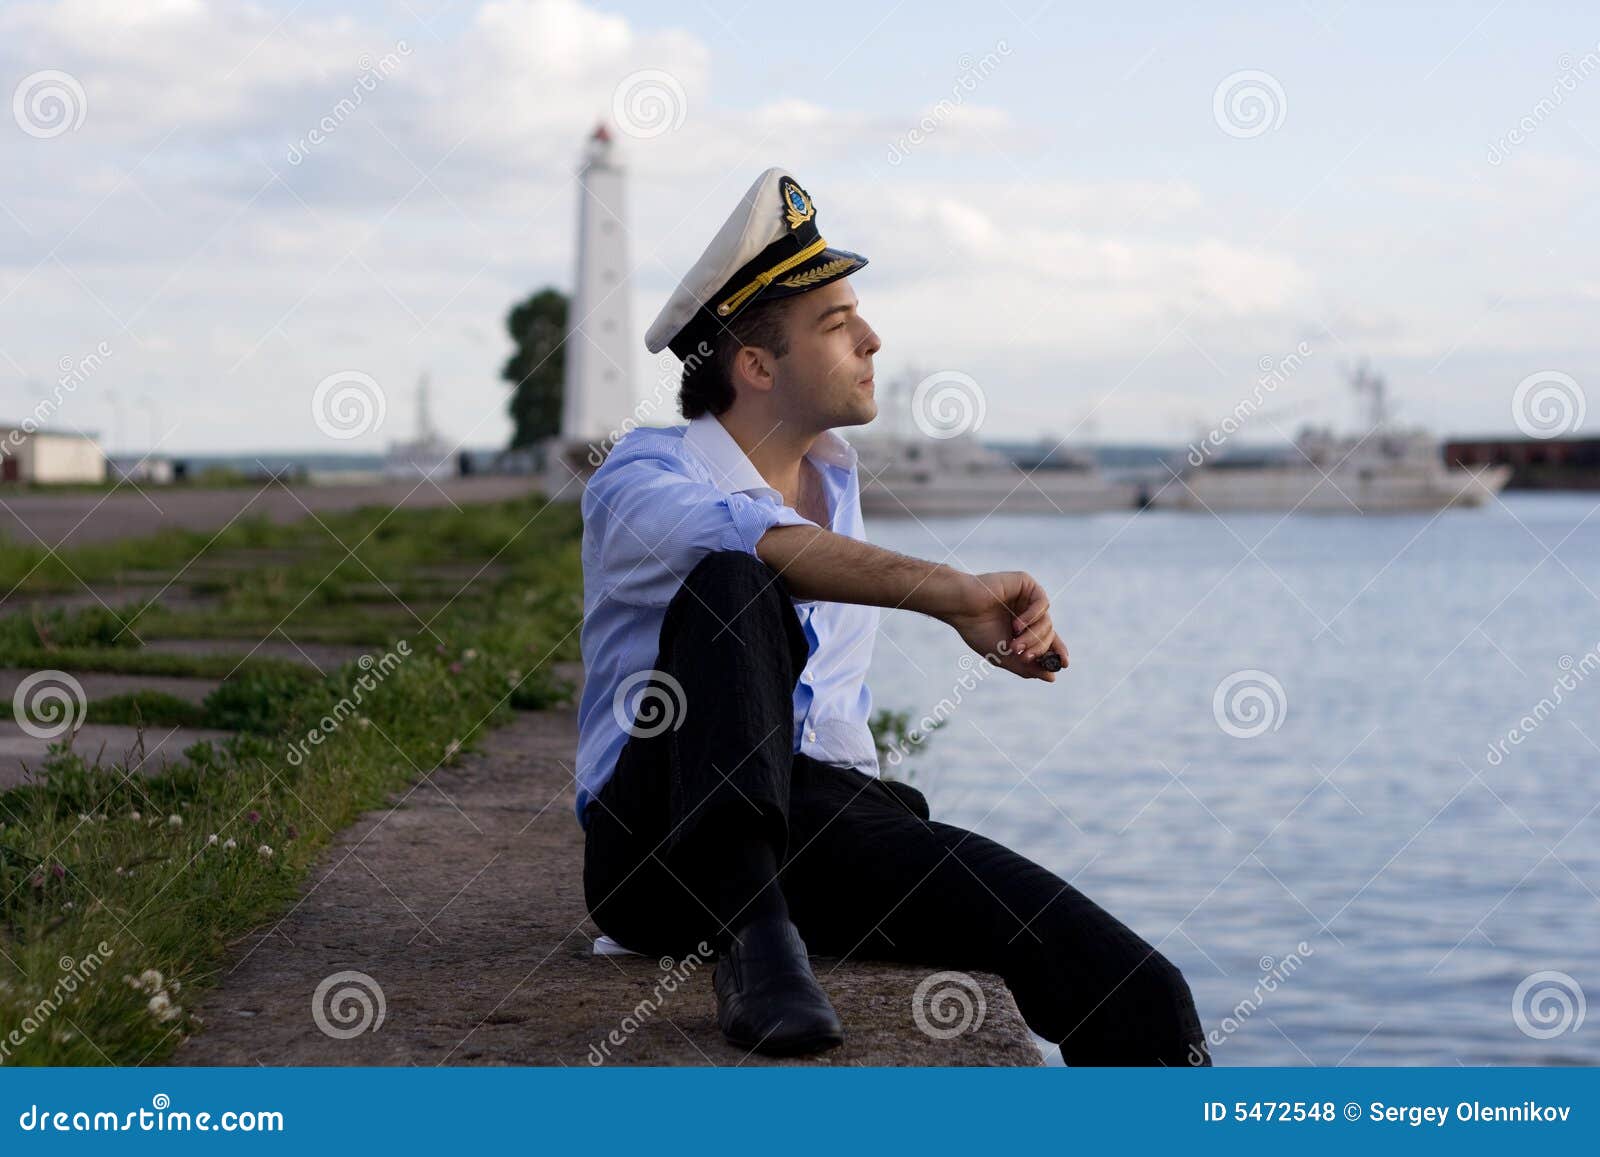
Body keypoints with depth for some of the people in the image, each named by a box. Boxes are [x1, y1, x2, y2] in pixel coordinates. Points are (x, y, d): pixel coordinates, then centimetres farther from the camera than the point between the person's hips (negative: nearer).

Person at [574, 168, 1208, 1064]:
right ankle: (752, 936, -38)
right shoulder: (643, 479, -3)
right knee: (733, 587, -34)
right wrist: (951, 594, -41)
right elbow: (755, 542, -28)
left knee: (1134, 991, -20)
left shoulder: (839, 482, 20)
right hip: (668, 845, -5)